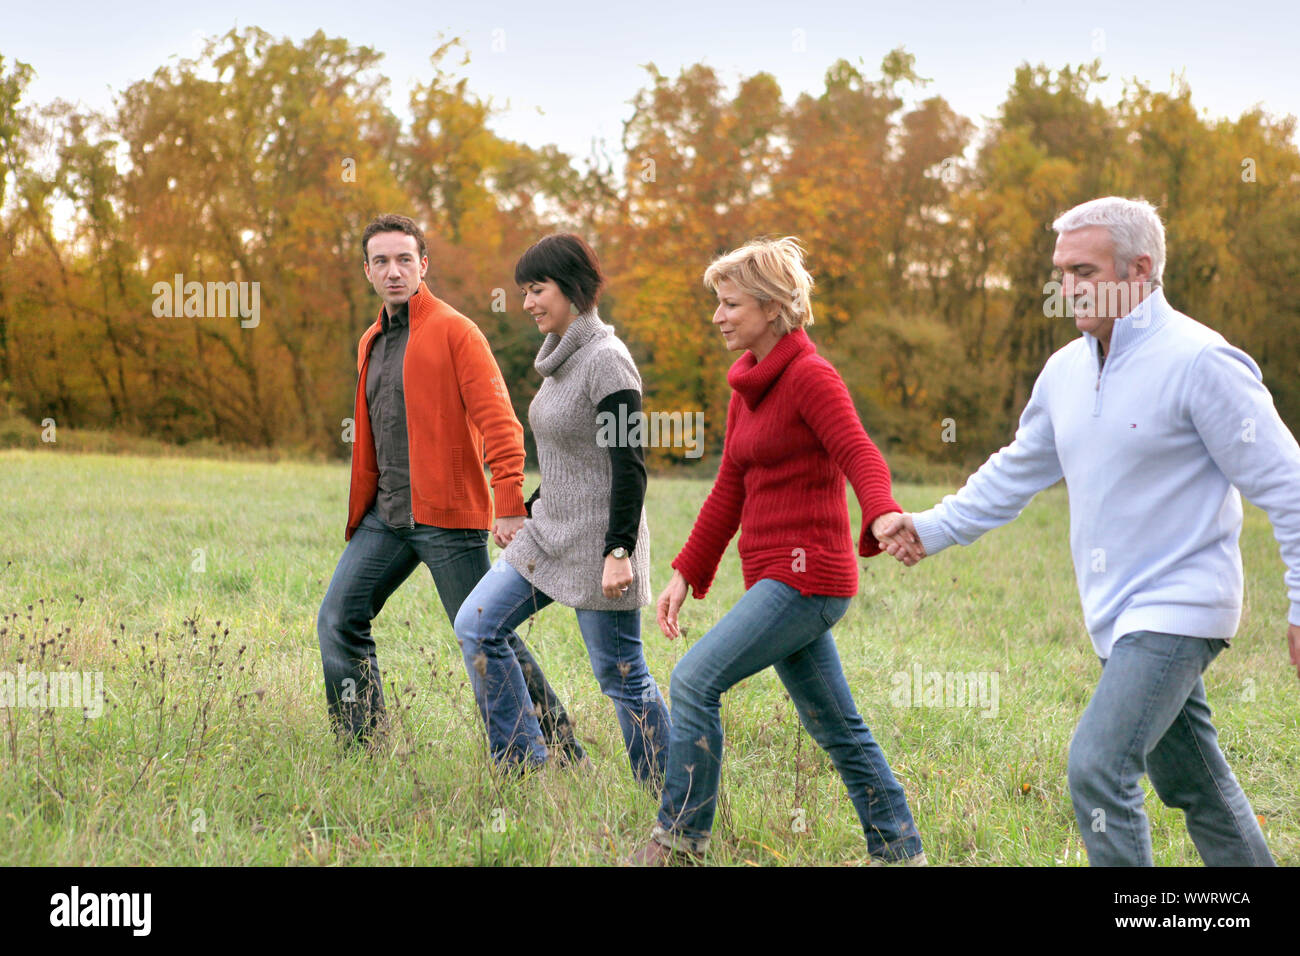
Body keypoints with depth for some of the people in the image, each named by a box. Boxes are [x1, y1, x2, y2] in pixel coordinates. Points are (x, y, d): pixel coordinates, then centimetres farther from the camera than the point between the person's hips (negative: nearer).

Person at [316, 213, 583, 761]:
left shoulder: (453, 331, -6)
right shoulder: (371, 343, 17)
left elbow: (498, 422, -13)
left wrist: (510, 504, -22)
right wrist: (361, 510, 20)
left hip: (447, 516, -7)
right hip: (385, 514, 7)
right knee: (338, 622, 0)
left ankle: (563, 752, 6)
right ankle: (360, 750, 10)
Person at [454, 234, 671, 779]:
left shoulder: (606, 360, -17)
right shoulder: (564, 357, 11)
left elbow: (629, 466, -20)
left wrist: (619, 551, -23)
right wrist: (528, 512, 23)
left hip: (596, 544, -10)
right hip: (549, 534, 10)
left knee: (620, 675, -2)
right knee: (476, 627, 6)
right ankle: (522, 765, 12)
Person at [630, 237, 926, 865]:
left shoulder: (810, 376, -9)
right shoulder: (749, 386, 17)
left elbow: (861, 457, -23)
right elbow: (729, 491, 20)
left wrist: (883, 515, -44)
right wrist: (686, 574, 15)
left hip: (807, 576, -9)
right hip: (776, 577, 9)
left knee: (696, 679, -15)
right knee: (838, 730, 11)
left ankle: (679, 841, -8)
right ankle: (900, 853, 17)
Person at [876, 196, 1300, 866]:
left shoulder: (1199, 362, -15)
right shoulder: (1066, 370, 9)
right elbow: (1017, 471, 22)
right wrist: (933, 528, 14)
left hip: (1176, 608, -8)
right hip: (1117, 612, 8)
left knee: (1098, 768, -18)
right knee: (1194, 786, 17)